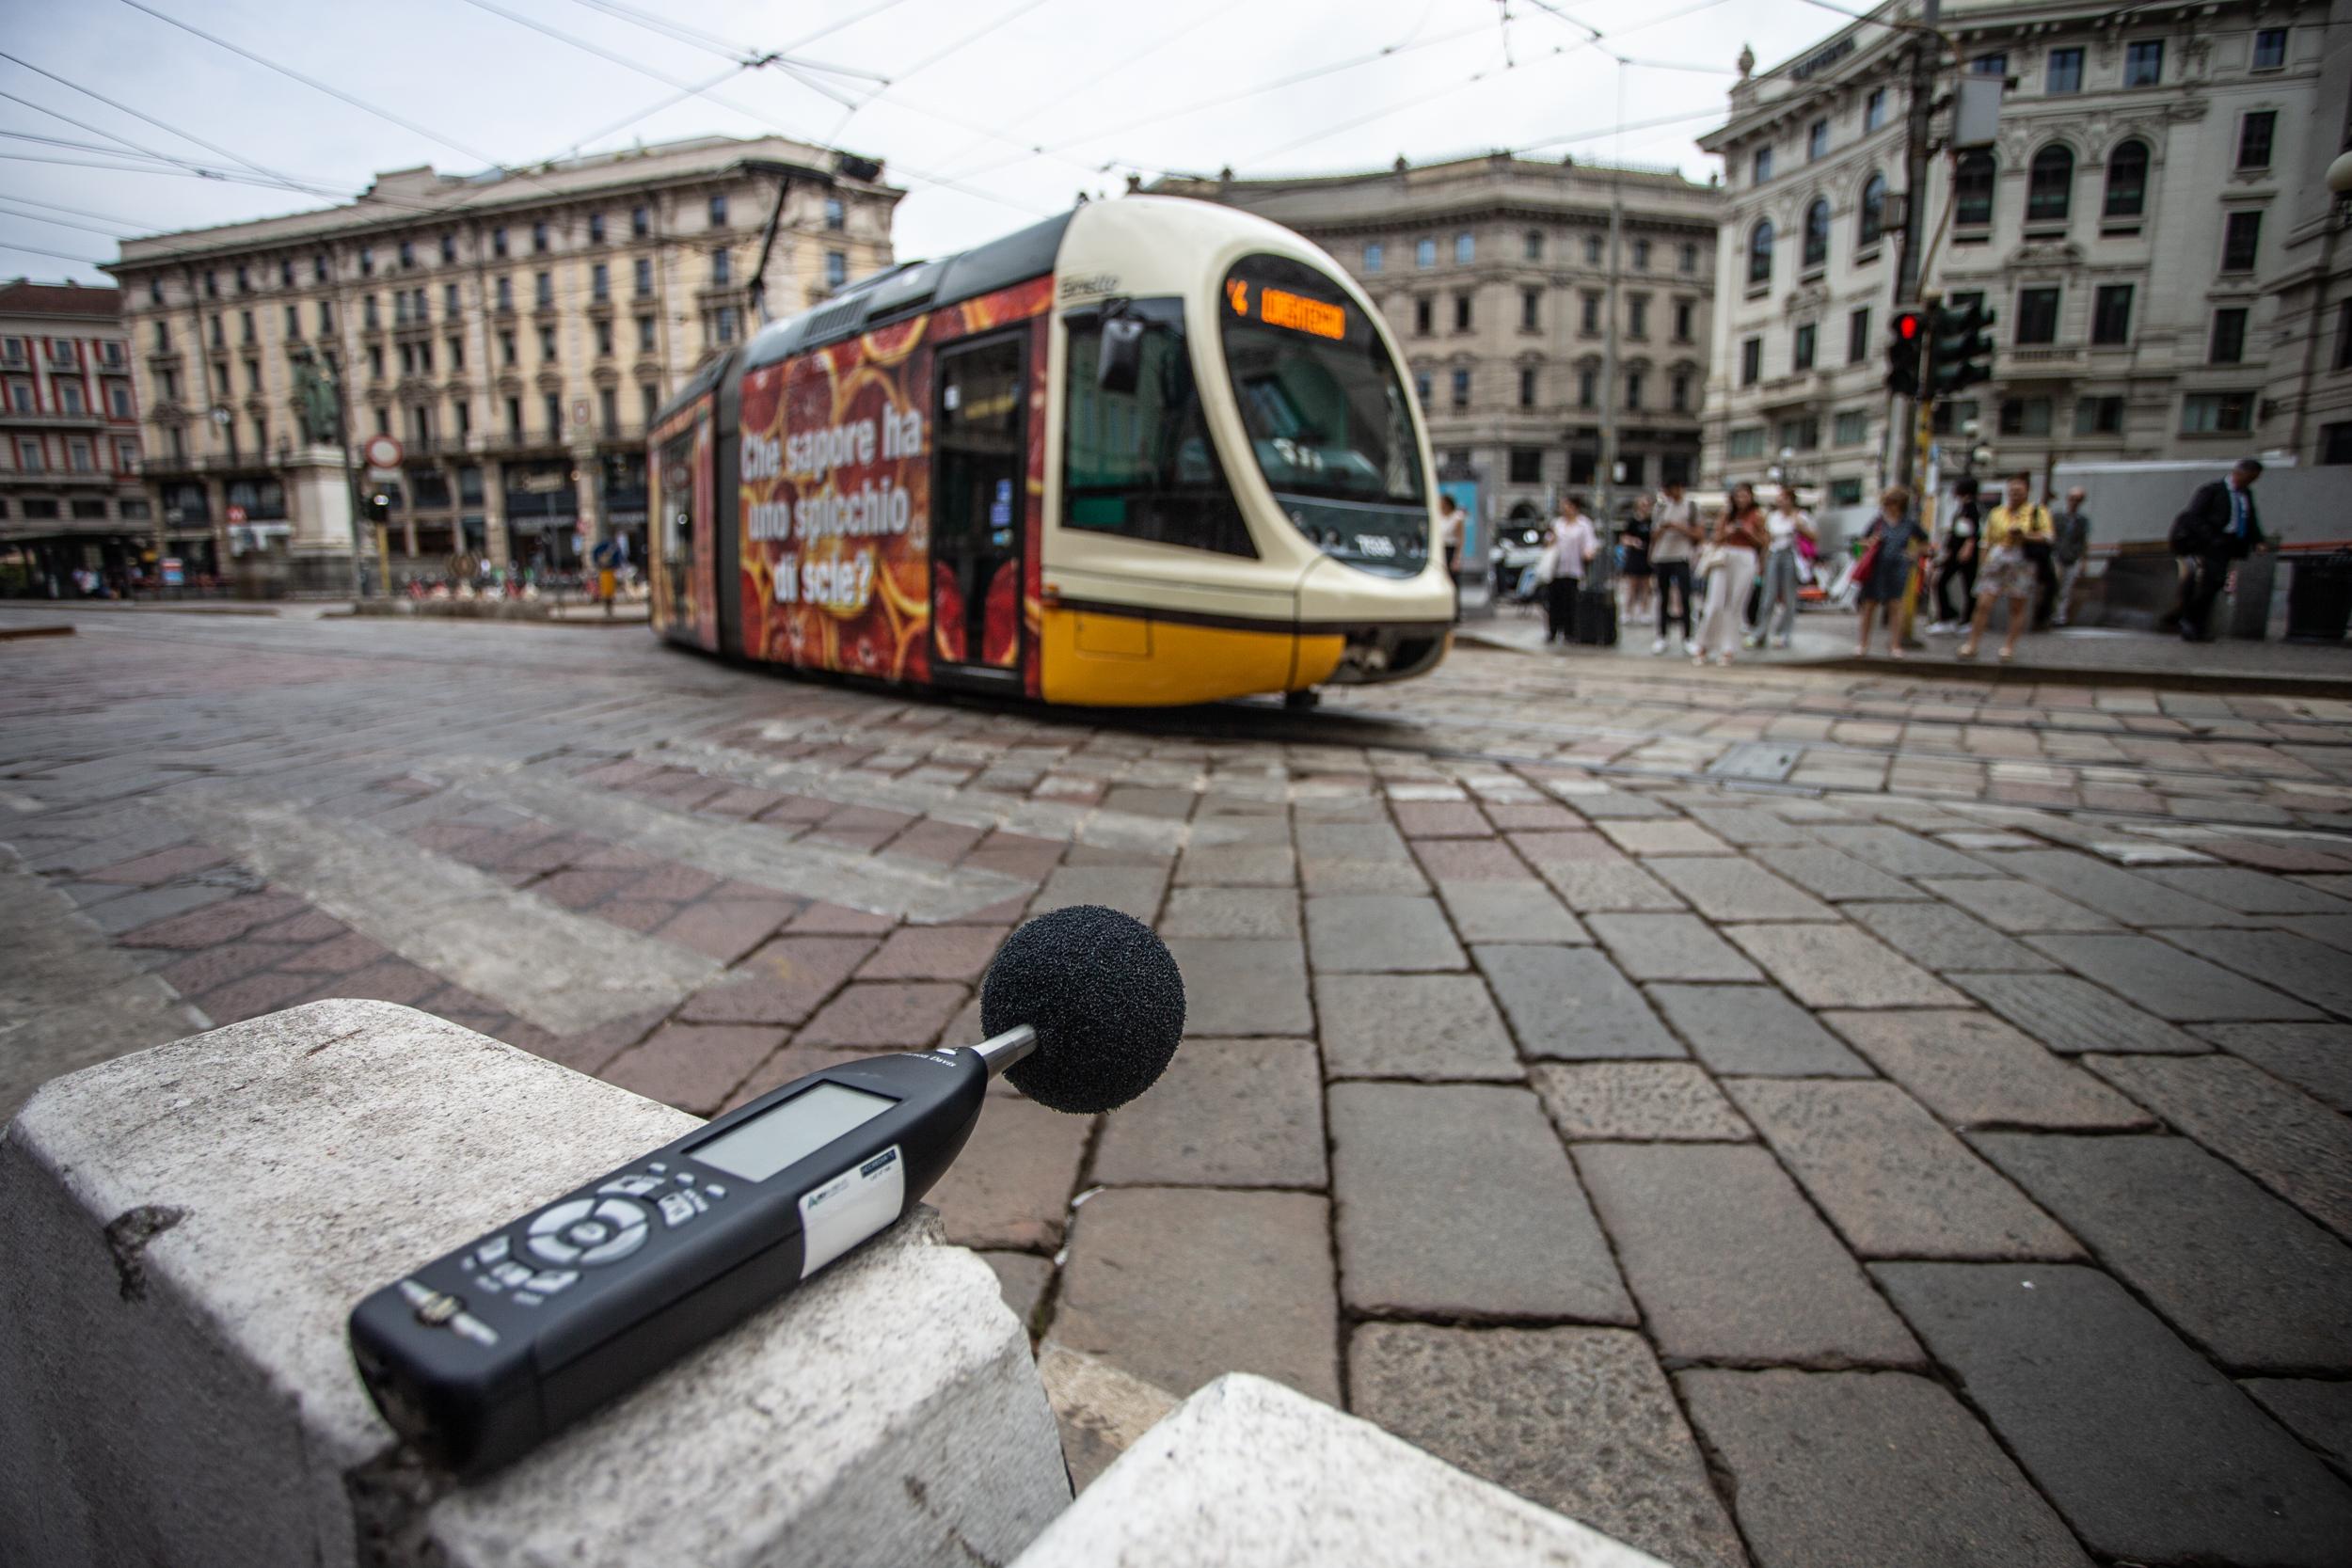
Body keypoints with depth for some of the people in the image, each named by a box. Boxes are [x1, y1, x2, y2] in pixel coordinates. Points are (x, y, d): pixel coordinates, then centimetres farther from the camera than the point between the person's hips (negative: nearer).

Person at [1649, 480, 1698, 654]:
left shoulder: (1690, 506, 4)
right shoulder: (1660, 506, 13)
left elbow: (1696, 534, 0)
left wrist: (1679, 527, -11)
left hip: (1682, 557, -3)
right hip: (1661, 556, 3)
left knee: (1684, 597, -9)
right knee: (1663, 598, 8)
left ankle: (1686, 639, -6)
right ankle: (1661, 637, 14)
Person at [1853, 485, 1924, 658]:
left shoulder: (1909, 523, 2)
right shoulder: (1878, 521, -1)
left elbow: (1923, 542, 16)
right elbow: (1863, 542, 7)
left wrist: (1911, 552, 1)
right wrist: (1870, 543, -14)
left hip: (1897, 569, 0)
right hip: (1876, 568, 0)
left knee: (1895, 606, 0)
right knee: (1869, 605, 6)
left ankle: (1895, 646, 5)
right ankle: (1862, 644, 16)